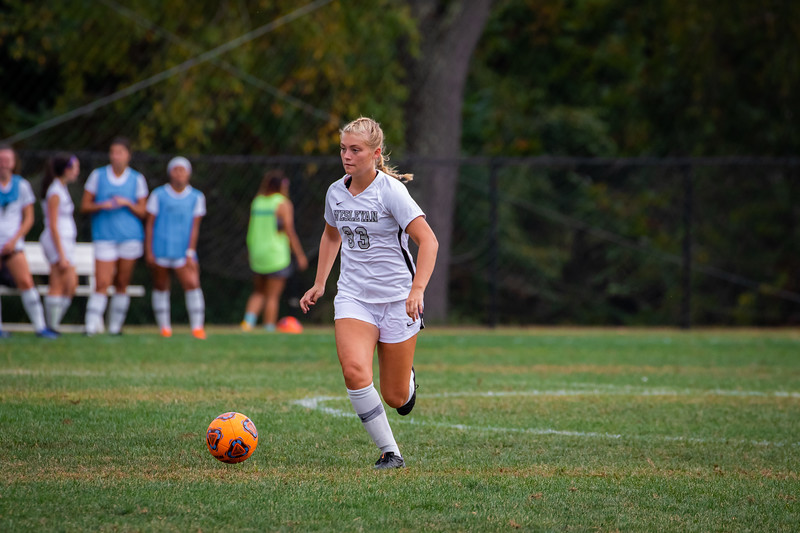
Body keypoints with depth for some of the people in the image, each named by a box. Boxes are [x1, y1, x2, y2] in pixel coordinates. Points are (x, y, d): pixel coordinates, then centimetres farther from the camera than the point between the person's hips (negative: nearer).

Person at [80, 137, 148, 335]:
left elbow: (142, 212, 6)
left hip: (130, 237, 1)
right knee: (102, 283, -12)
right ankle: (92, 324, -14)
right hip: (104, 237, -1)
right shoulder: (98, 175, 5)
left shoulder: (137, 179, 6)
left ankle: (116, 326, 14)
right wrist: (102, 205, -13)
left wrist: (127, 203, -12)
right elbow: (85, 206, 6)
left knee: (122, 285, 5)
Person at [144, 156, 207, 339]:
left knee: (192, 284, -15)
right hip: (160, 252, 0)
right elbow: (149, 224, 4)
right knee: (160, 288, 6)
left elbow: (195, 226, 4)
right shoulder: (158, 195, 3)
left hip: (183, 253, 0)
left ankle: (197, 327, -14)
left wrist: (190, 252, -4)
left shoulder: (196, 197, 6)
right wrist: (148, 252, -2)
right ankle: (164, 326, 18)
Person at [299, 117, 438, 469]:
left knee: (395, 398, 2)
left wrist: (417, 290, -29)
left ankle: (407, 379, 41)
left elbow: (428, 241, -18)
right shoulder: (336, 192, 4)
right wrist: (319, 284, 22)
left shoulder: (390, 191, -14)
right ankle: (390, 453, -12)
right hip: (353, 298, 4)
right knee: (354, 372, -24)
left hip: (397, 298, -4)